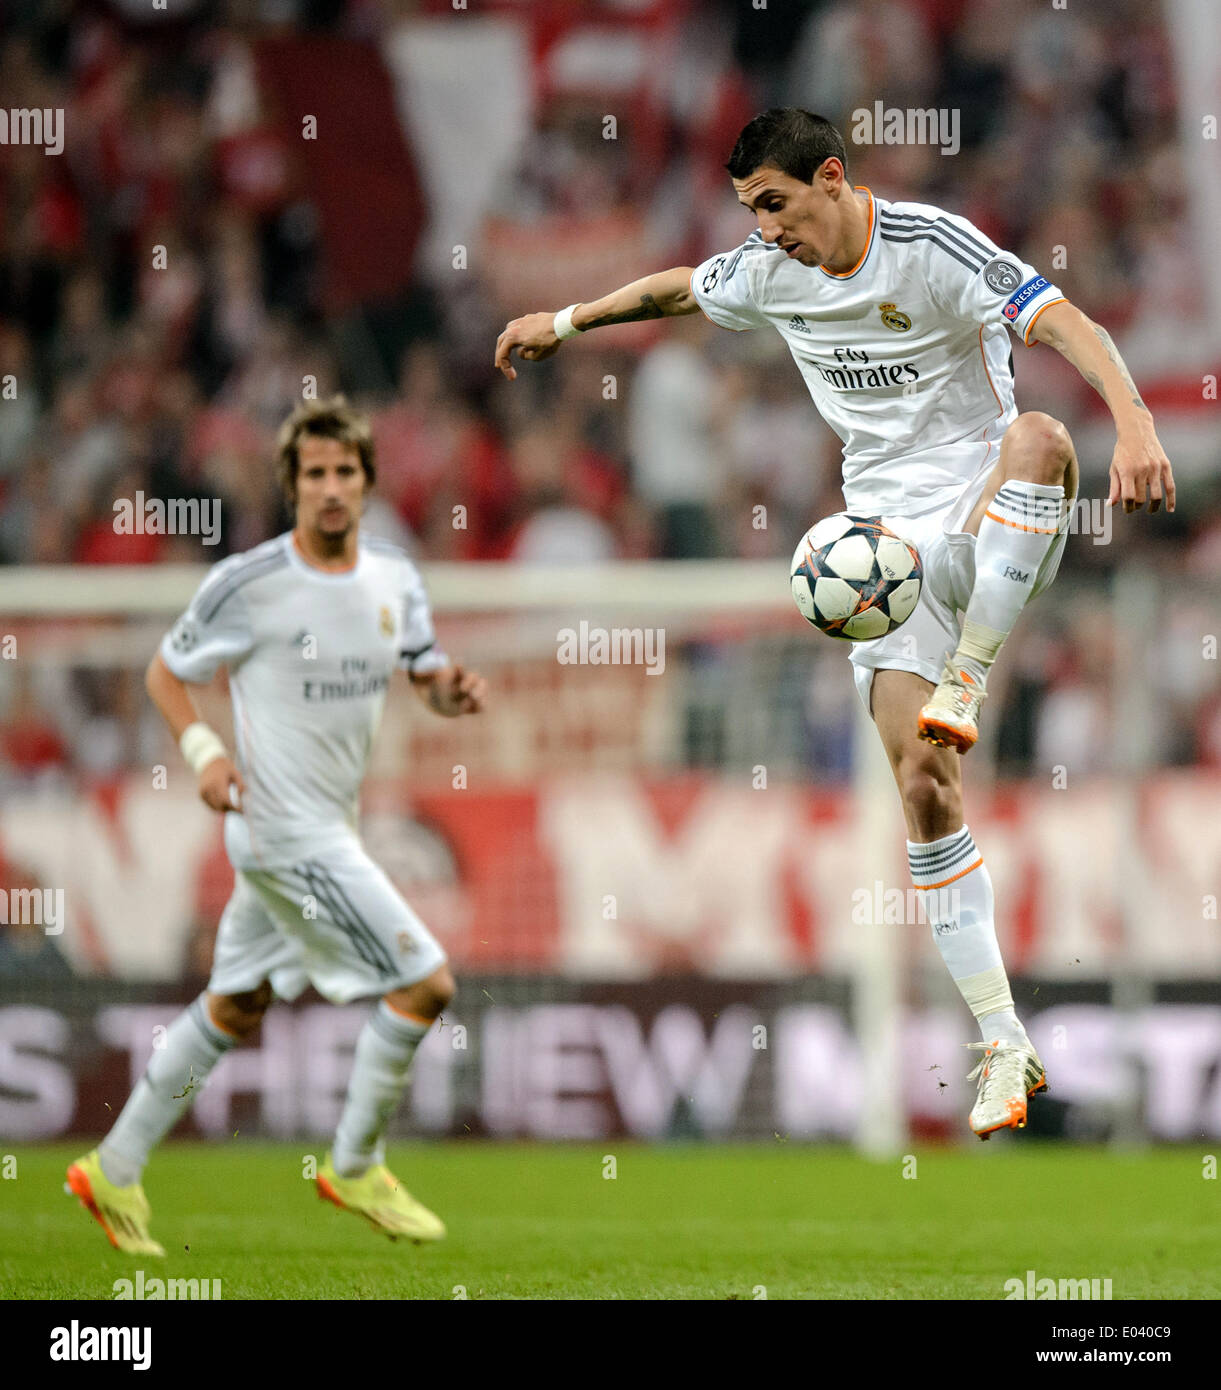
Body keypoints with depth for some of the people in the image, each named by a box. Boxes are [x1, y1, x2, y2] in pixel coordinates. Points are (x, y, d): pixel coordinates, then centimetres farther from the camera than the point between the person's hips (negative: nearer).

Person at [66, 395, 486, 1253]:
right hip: (286, 831, -7)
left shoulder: (394, 579, 4)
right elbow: (167, 673, -1)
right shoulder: (249, 584, -13)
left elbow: (431, 681, 14)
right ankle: (356, 1168, 5)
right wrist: (204, 750, -17)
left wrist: (457, 692, -10)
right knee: (425, 983, -11)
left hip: (331, 825, 7)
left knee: (237, 1007, 16)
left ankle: (115, 1171, 27)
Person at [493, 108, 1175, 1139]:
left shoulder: (936, 247, -14)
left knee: (1041, 437, -39)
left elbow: (1064, 322, -26)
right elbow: (679, 288, 26)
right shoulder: (768, 274, 4)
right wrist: (567, 321, 38)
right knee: (923, 781, -8)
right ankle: (1005, 1046, -6)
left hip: (988, 519, -4)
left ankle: (966, 680, -30)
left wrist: (1135, 421, -41)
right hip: (888, 541, 4)